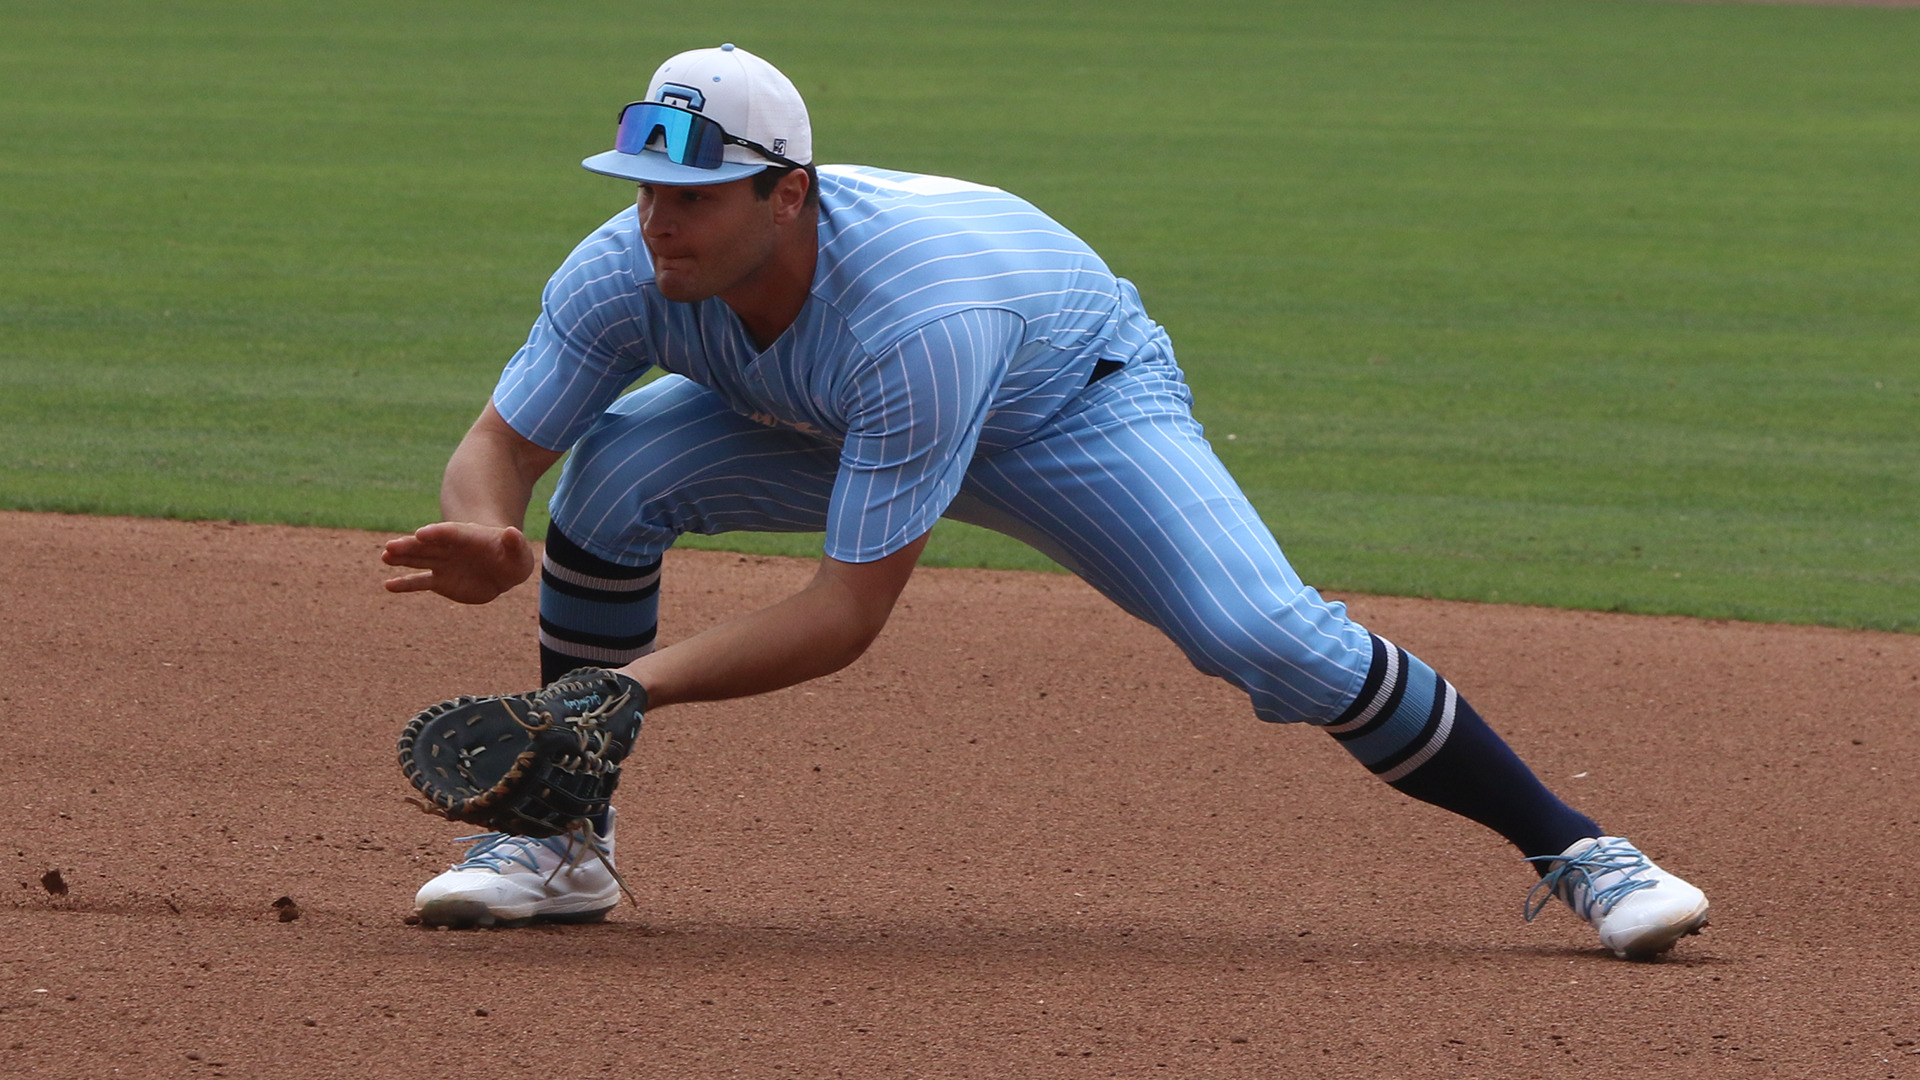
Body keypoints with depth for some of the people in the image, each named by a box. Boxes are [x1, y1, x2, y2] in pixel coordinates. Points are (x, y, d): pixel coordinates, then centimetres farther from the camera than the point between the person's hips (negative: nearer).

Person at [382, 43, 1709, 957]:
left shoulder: (917, 310, -44)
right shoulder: (628, 272, -29)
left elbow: (853, 610, -42)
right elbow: (499, 447, -20)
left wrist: (648, 683, -51)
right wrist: (483, 533, -45)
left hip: (1077, 399, -5)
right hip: (828, 427, 5)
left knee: (1269, 636, -25)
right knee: (620, 466, -22)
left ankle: (1574, 851, -10)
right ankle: (567, 841, -6)